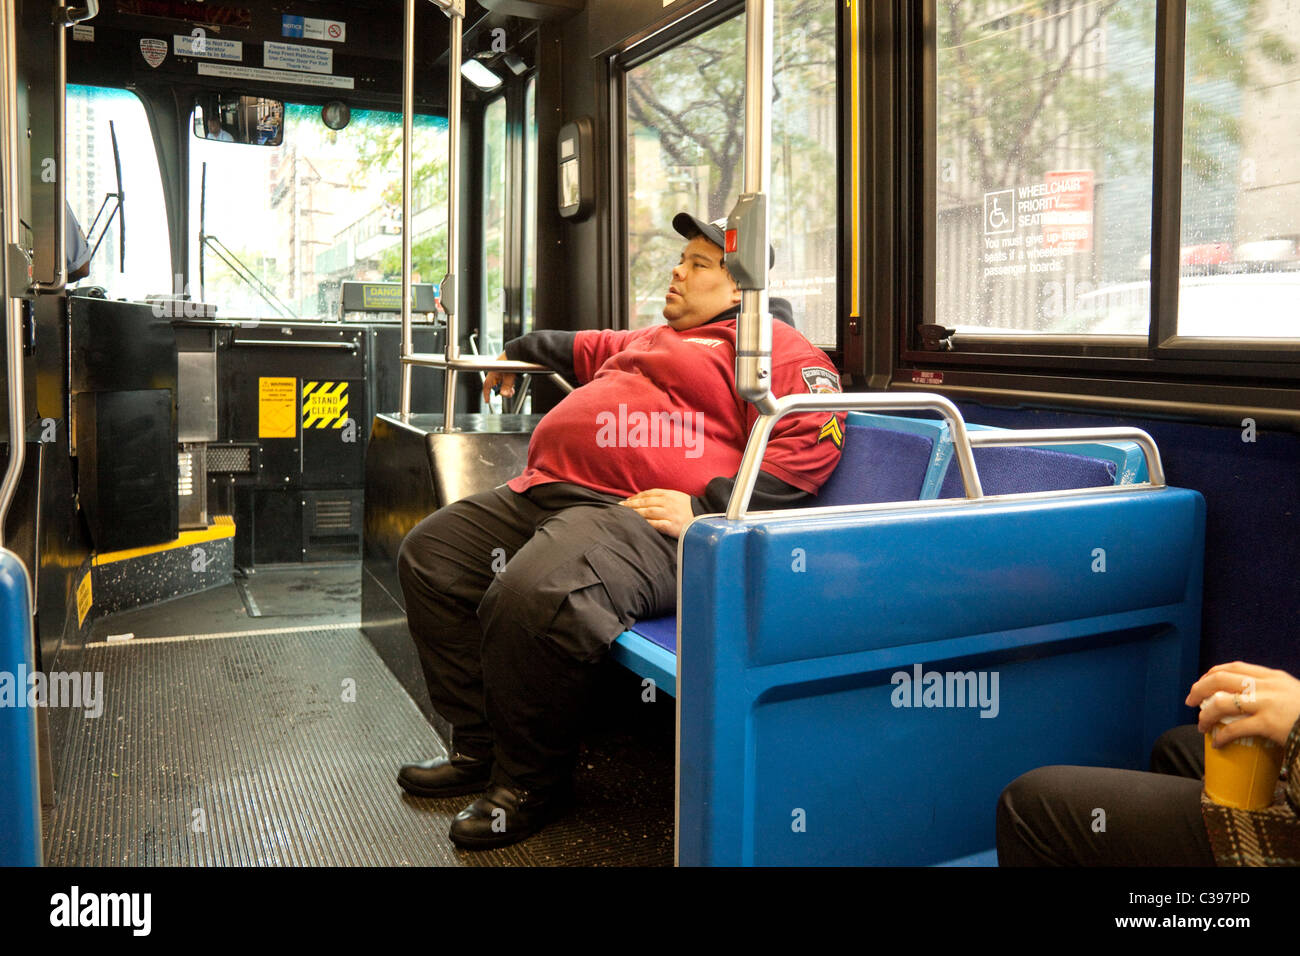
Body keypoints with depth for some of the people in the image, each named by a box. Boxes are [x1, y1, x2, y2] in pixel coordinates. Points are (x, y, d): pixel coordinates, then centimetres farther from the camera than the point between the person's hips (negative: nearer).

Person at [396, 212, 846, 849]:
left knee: (533, 598, -36)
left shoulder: (773, 345, 2)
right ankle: (480, 747, 10)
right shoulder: (657, 339, 31)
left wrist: (705, 509, -20)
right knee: (429, 553, 9)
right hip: (544, 496, 10)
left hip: (644, 516, -10)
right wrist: (519, 351, 65)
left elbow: (810, 442, -13)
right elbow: (587, 349, 51)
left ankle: (532, 782, -8)